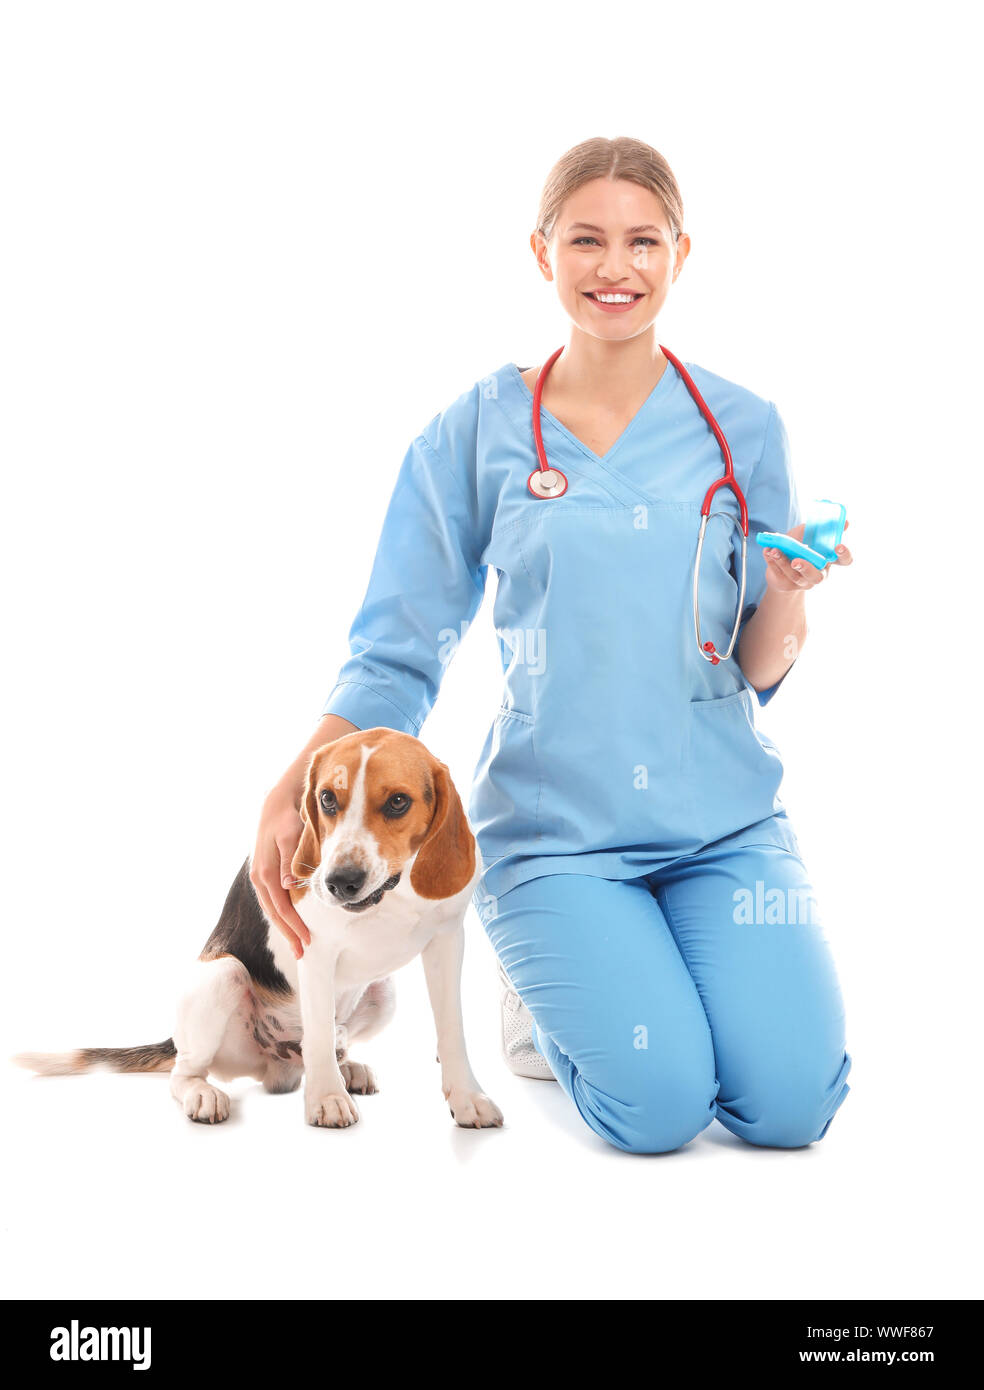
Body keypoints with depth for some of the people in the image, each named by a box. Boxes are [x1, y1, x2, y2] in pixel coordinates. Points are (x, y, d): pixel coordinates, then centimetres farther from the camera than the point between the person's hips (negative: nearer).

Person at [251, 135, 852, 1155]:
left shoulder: (742, 427, 5)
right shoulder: (478, 431, 1)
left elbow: (758, 670, 6)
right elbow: (398, 654, 2)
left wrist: (788, 593, -16)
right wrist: (289, 792, -10)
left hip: (722, 815, 2)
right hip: (552, 825, -2)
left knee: (788, 1104, -14)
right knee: (658, 1106, -19)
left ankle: (657, 984, 18)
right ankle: (545, 1004, 15)